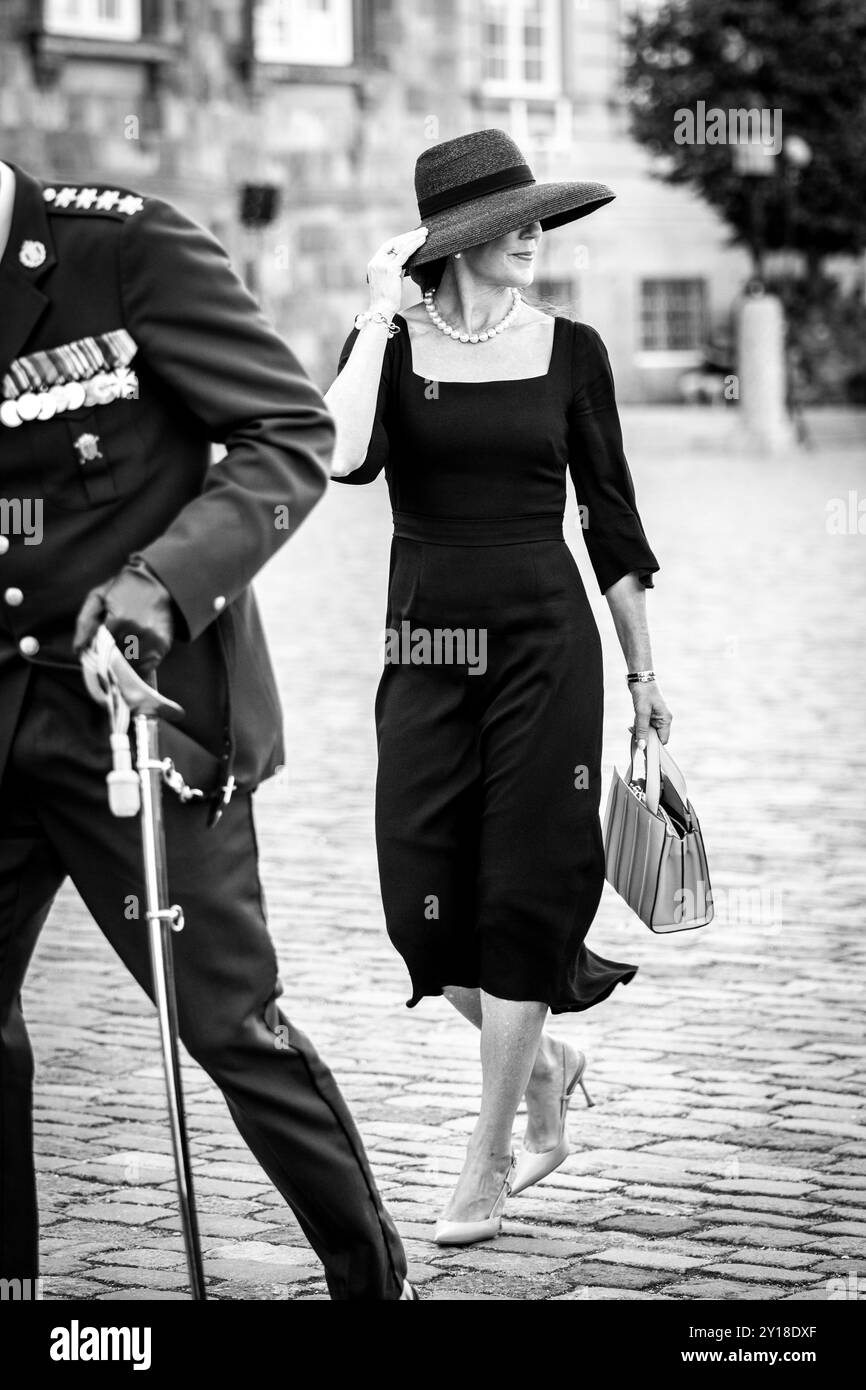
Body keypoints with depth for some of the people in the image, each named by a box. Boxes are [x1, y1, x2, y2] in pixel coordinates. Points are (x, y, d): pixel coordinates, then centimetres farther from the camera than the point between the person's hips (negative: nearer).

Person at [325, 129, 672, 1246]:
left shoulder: (569, 350, 2)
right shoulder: (389, 346, 0)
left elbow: (609, 515, 8)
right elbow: (343, 456, -20)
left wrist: (644, 669, 10)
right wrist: (379, 315, -15)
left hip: (545, 639, -1)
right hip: (426, 648, 1)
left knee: (524, 897, -2)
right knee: (425, 907, 0)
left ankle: (487, 1164, 9)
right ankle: (544, 1062, 30)